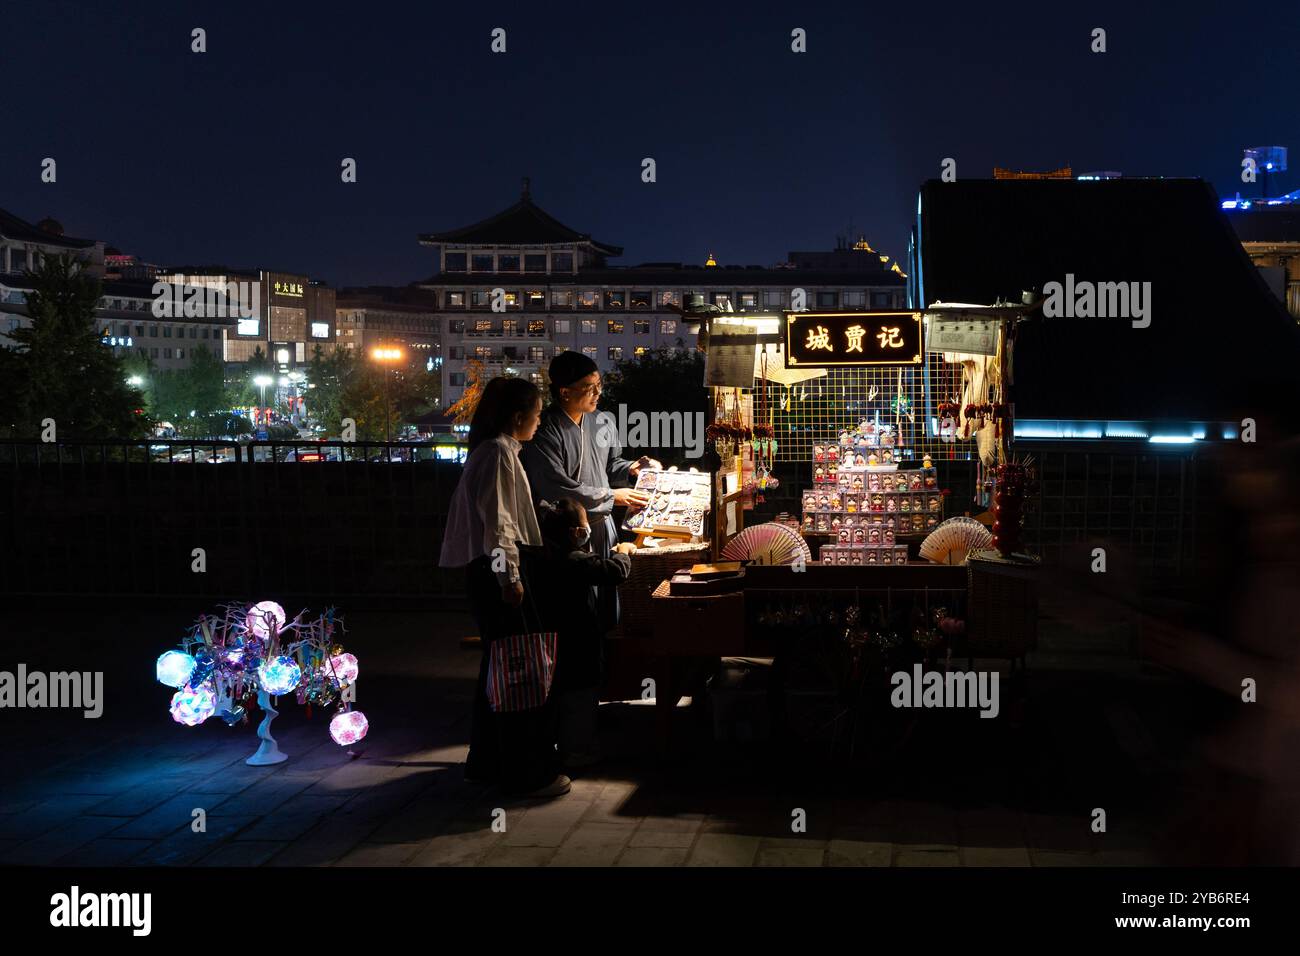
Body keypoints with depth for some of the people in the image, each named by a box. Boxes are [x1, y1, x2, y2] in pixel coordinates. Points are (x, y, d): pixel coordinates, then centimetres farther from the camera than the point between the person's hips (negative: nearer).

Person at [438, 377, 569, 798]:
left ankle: (487, 762, 27)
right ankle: (529, 772, 3)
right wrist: (510, 577, -20)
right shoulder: (499, 452, -15)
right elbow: (496, 521, -20)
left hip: (487, 572, 11)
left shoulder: (495, 449, 16)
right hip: (496, 571, -11)